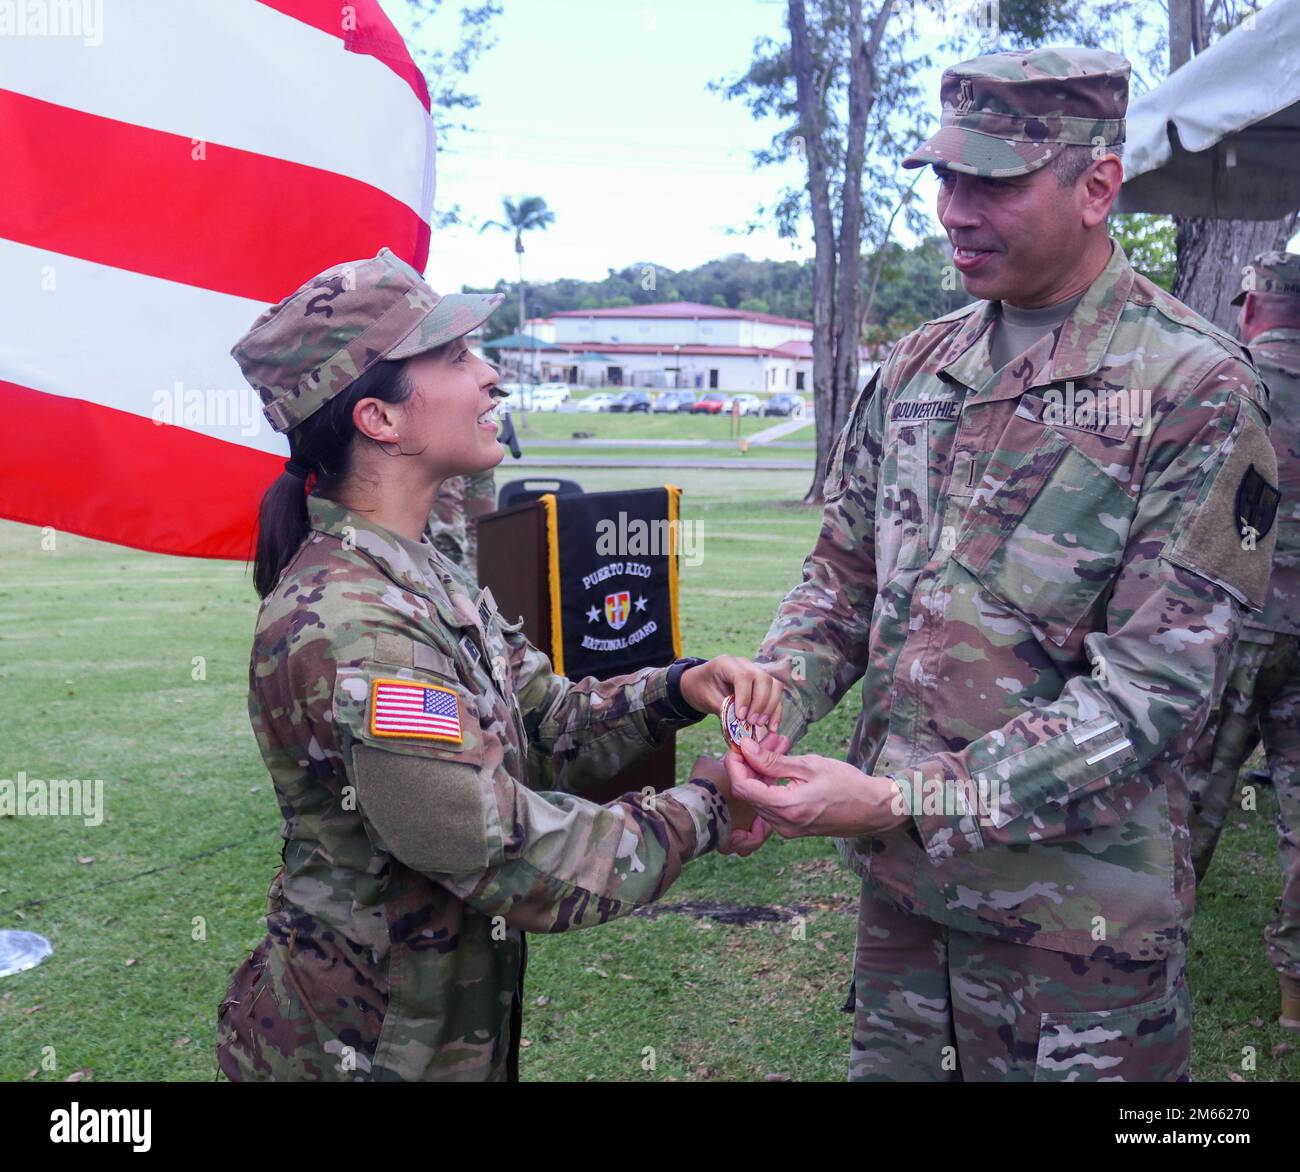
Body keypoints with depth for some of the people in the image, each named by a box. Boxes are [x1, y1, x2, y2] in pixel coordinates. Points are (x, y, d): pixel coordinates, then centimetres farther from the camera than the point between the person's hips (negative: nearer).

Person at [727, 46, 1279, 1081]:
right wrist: (775, 700, -11)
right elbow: (844, 576, 10)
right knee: (888, 1064, 20)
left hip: (1074, 908, -5)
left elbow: (1153, 685, -18)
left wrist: (900, 800, -24)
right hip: (898, 877, 5)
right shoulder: (919, 368, 5)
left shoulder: (1198, 390, -12)